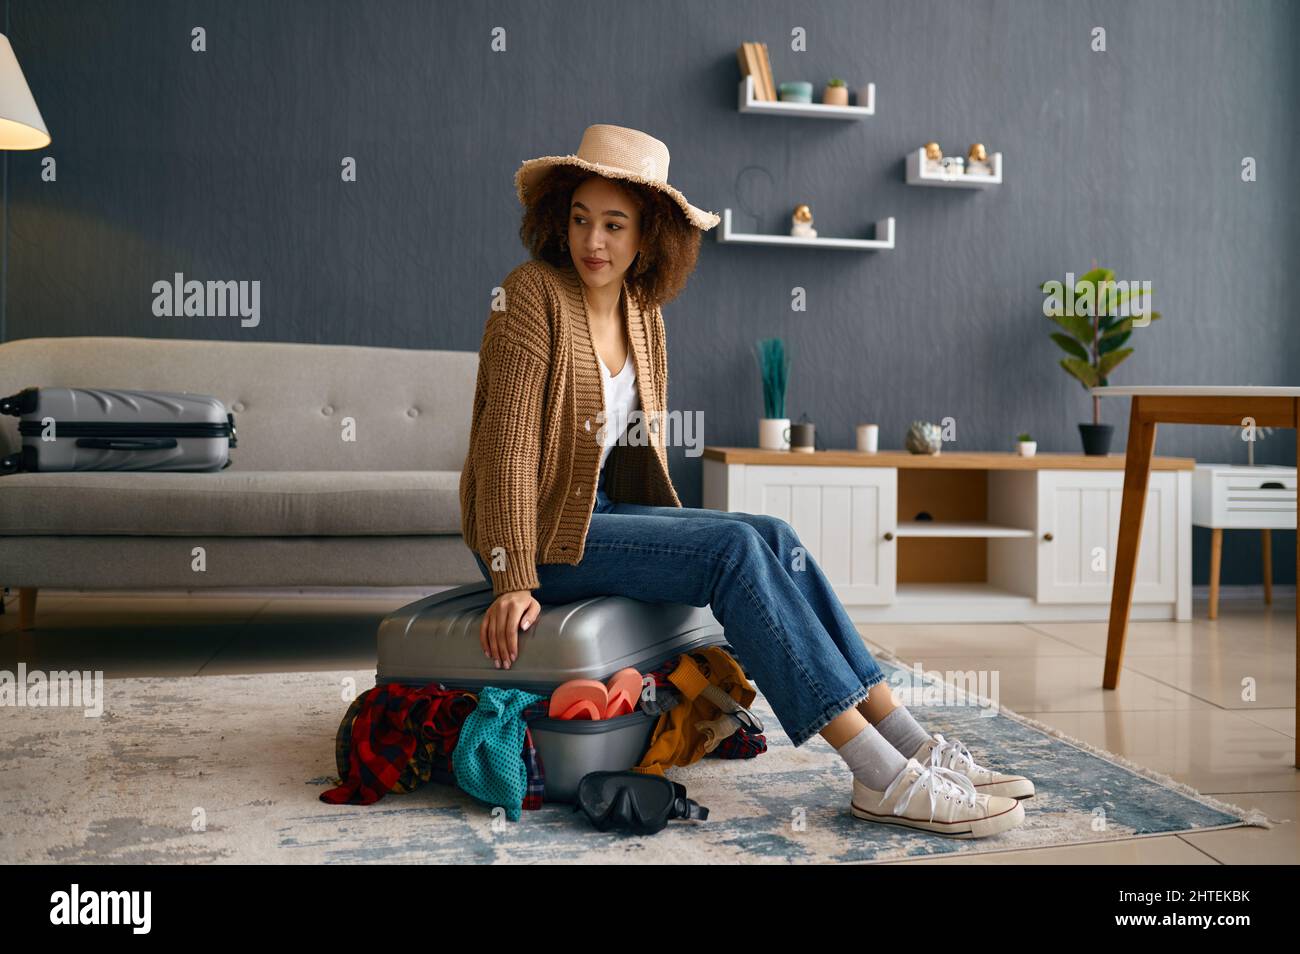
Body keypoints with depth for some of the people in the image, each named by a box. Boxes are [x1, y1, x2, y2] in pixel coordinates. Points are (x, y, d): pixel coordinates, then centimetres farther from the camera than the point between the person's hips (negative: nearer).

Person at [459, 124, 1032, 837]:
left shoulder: (643, 311, 9)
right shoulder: (533, 293, -13)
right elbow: (507, 441, -17)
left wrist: (679, 533, 8)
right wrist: (514, 580, -21)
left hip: (606, 511, 7)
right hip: (541, 532, -7)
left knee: (774, 538, -14)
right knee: (736, 549, -25)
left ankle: (913, 745, -18)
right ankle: (883, 779, -28)